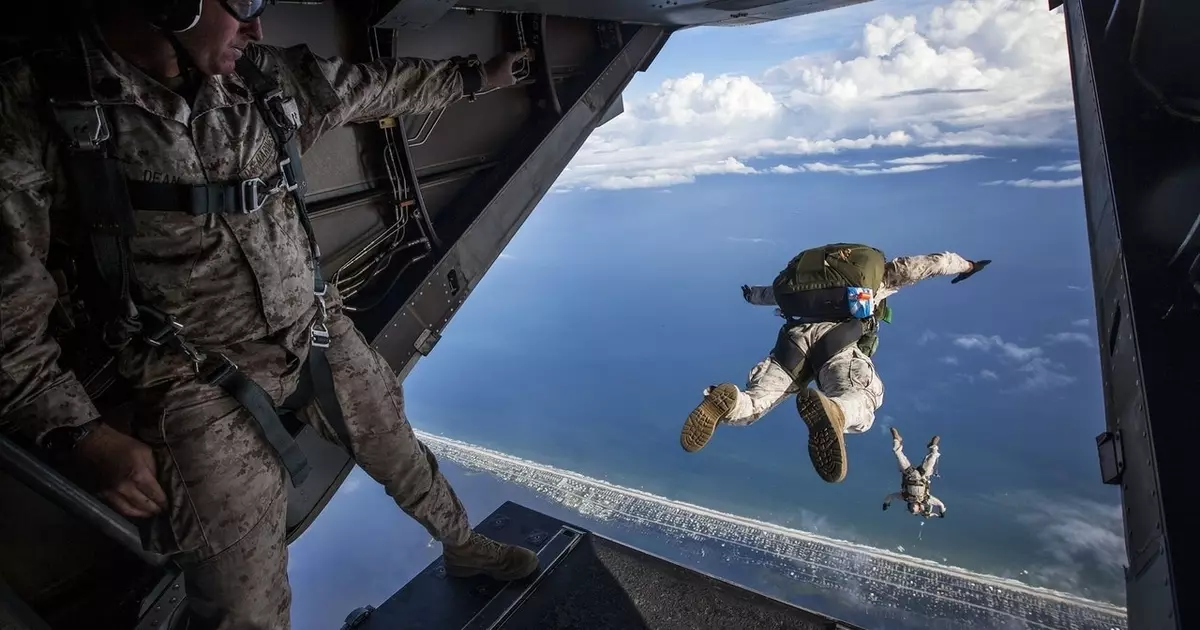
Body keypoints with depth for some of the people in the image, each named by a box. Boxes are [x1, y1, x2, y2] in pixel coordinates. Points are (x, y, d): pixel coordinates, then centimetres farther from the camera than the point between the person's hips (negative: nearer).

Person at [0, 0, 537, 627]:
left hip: (319, 332, 5)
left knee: (401, 453, 21)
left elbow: (383, 84, 13)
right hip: (201, 382, -4)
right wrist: (86, 438, -15)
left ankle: (461, 545, 50)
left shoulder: (271, 77, -3)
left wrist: (475, 74, 23)